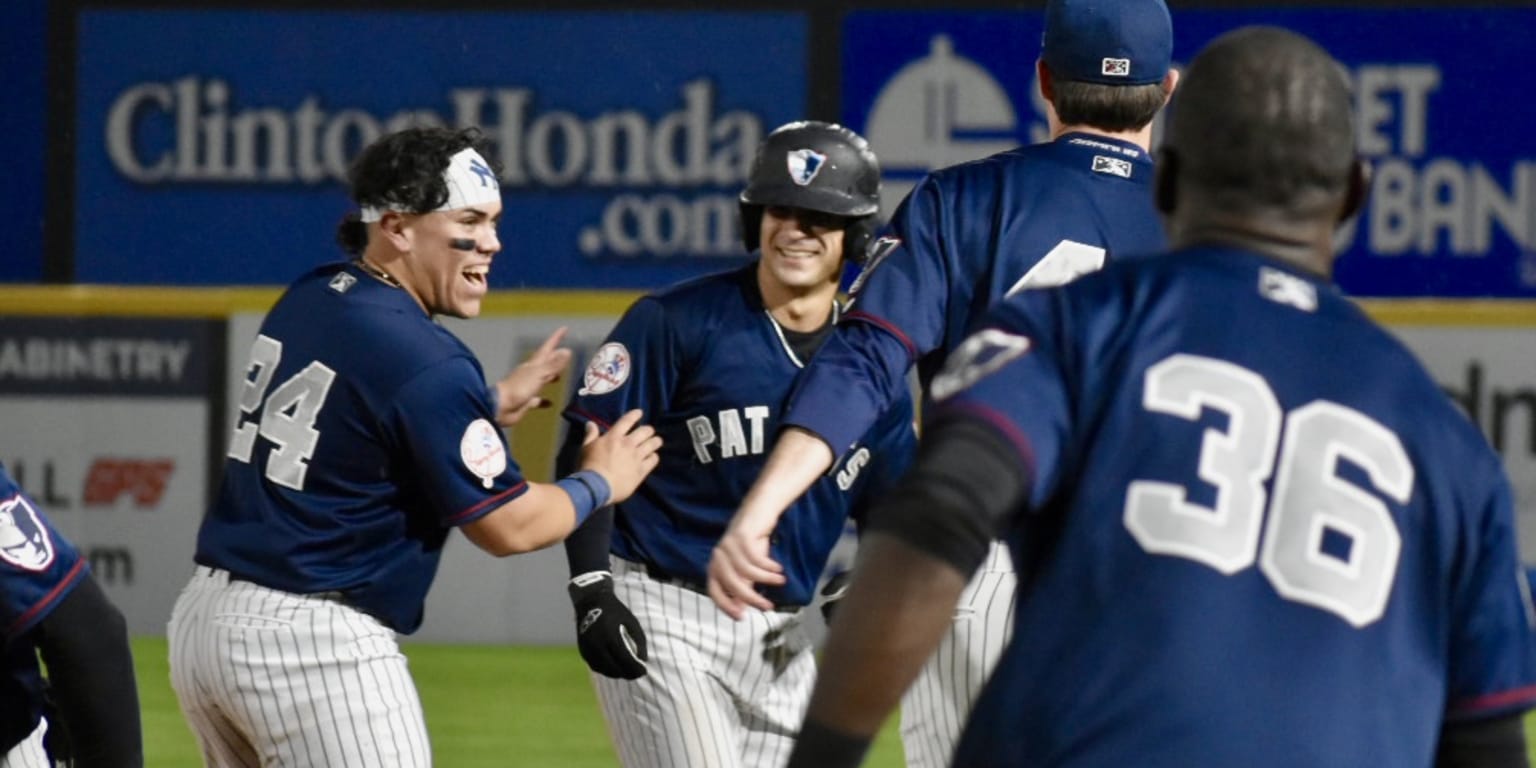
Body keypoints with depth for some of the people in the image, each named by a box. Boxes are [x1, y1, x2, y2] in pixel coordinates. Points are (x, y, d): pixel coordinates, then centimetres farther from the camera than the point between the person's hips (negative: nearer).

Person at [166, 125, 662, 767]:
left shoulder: (307, 300, 9)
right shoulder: (424, 360, -15)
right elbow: (507, 527, -9)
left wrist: (490, 403, 29)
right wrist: (598, 483, 9)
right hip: (312, 643, -9)